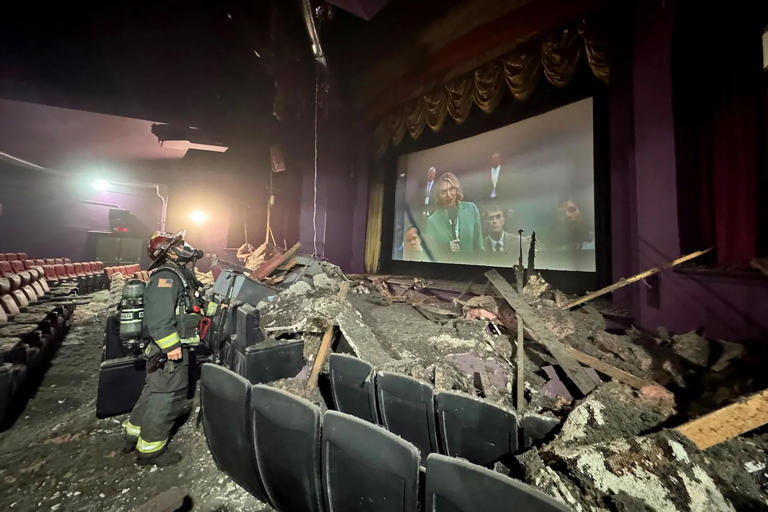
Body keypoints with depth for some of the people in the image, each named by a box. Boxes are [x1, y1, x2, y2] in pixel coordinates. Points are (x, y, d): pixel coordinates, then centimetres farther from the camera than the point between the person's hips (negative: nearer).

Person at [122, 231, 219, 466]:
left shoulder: (179, 276, 14)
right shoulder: (165, 277, -20)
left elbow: (194, 306, 25)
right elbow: (158, 317, -30)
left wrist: (216, 308, 26)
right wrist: (172, 346, -28)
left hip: (171, 349, 11)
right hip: (168, 352, -11)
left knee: (153, 391, 24)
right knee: (166, 397, 3)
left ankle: (134, 434, 42)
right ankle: (150, 450, 21)